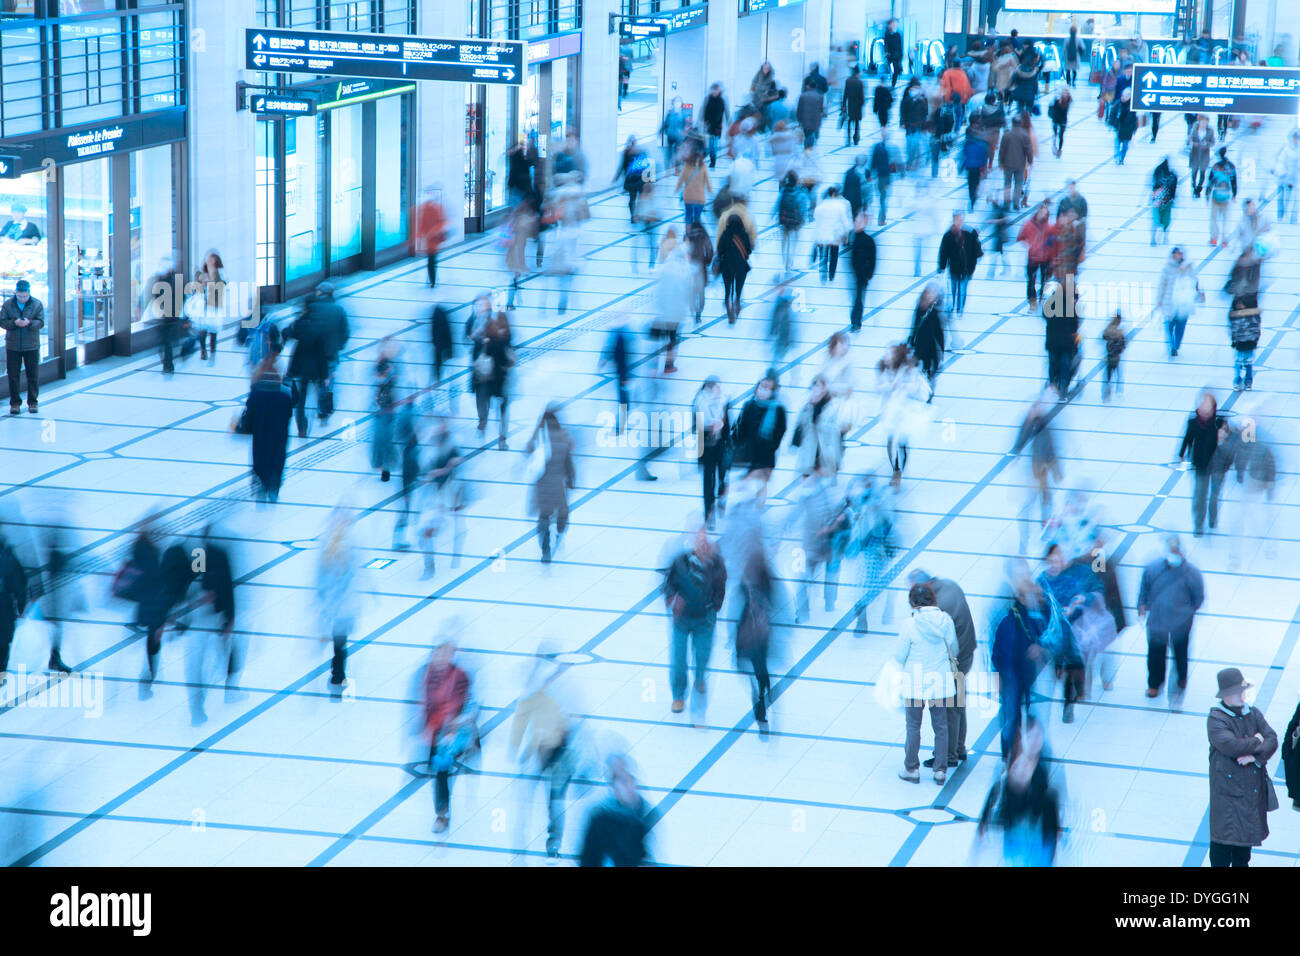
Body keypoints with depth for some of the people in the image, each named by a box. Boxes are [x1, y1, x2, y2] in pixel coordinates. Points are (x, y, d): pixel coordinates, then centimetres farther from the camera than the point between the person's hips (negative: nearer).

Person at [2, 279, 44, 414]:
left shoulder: (37, 304, -1)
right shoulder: (7, 304, 0)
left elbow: (41, 322, -5)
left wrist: (29, 323, -25)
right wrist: (14, 323, -22)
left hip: (32, 346, 0)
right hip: (12, 346, 0)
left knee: (33, 375, 3)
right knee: (13, 375, 2)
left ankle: (33, 402, 14)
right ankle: (15, 402, 10)